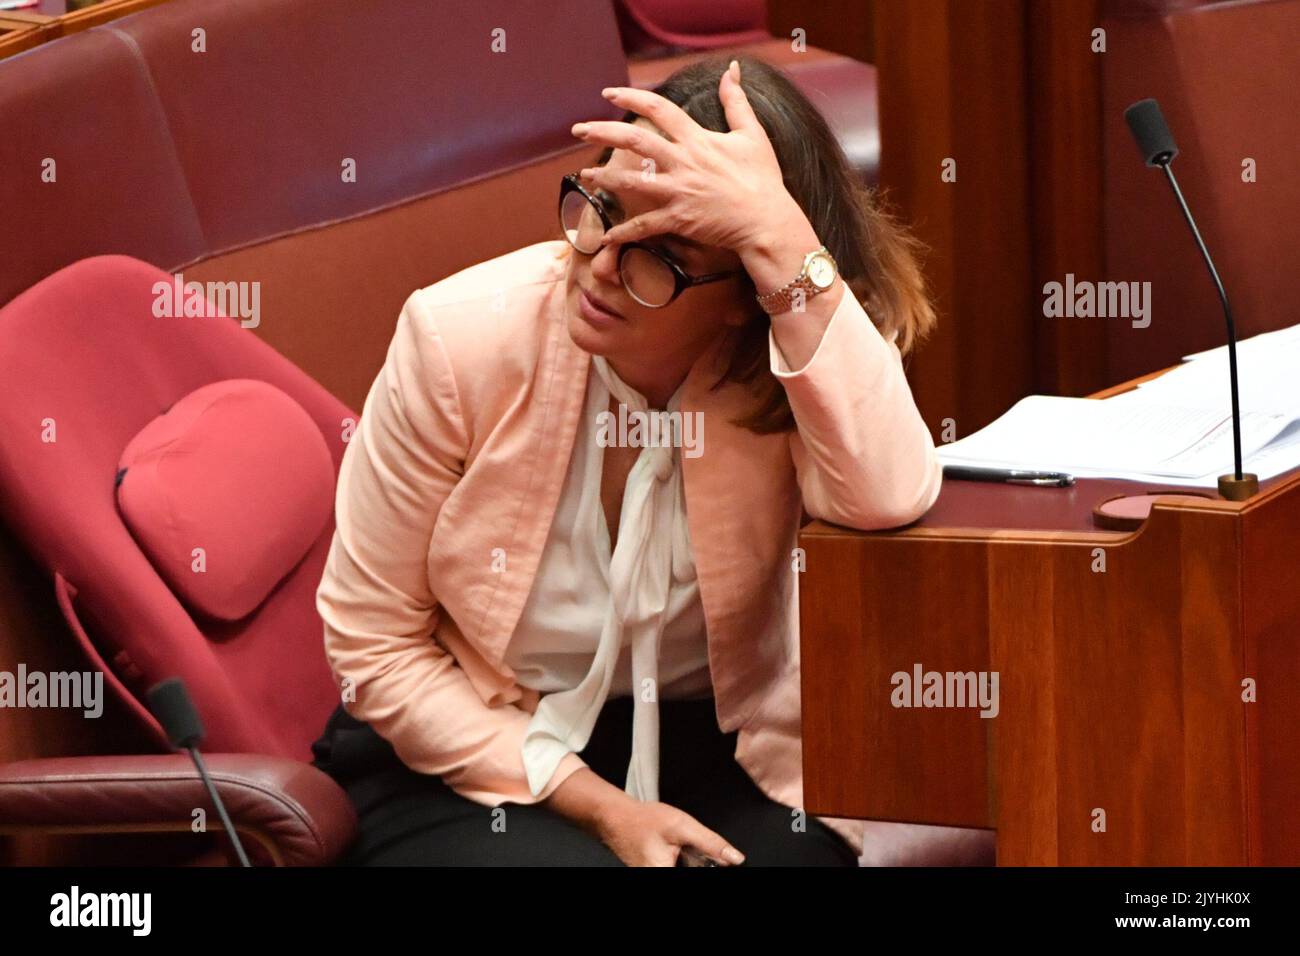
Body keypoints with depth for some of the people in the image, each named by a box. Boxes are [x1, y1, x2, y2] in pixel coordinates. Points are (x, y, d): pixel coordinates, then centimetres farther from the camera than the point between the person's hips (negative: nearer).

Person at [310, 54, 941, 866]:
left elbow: (889, 496, -39)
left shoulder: (796, 352, -15)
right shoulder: (461, 339, -16)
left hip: (711, 748, 2)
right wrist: (597, 806, -15)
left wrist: (779, 233, -41)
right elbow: (373, 646, -8)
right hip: (473, 749, -1)